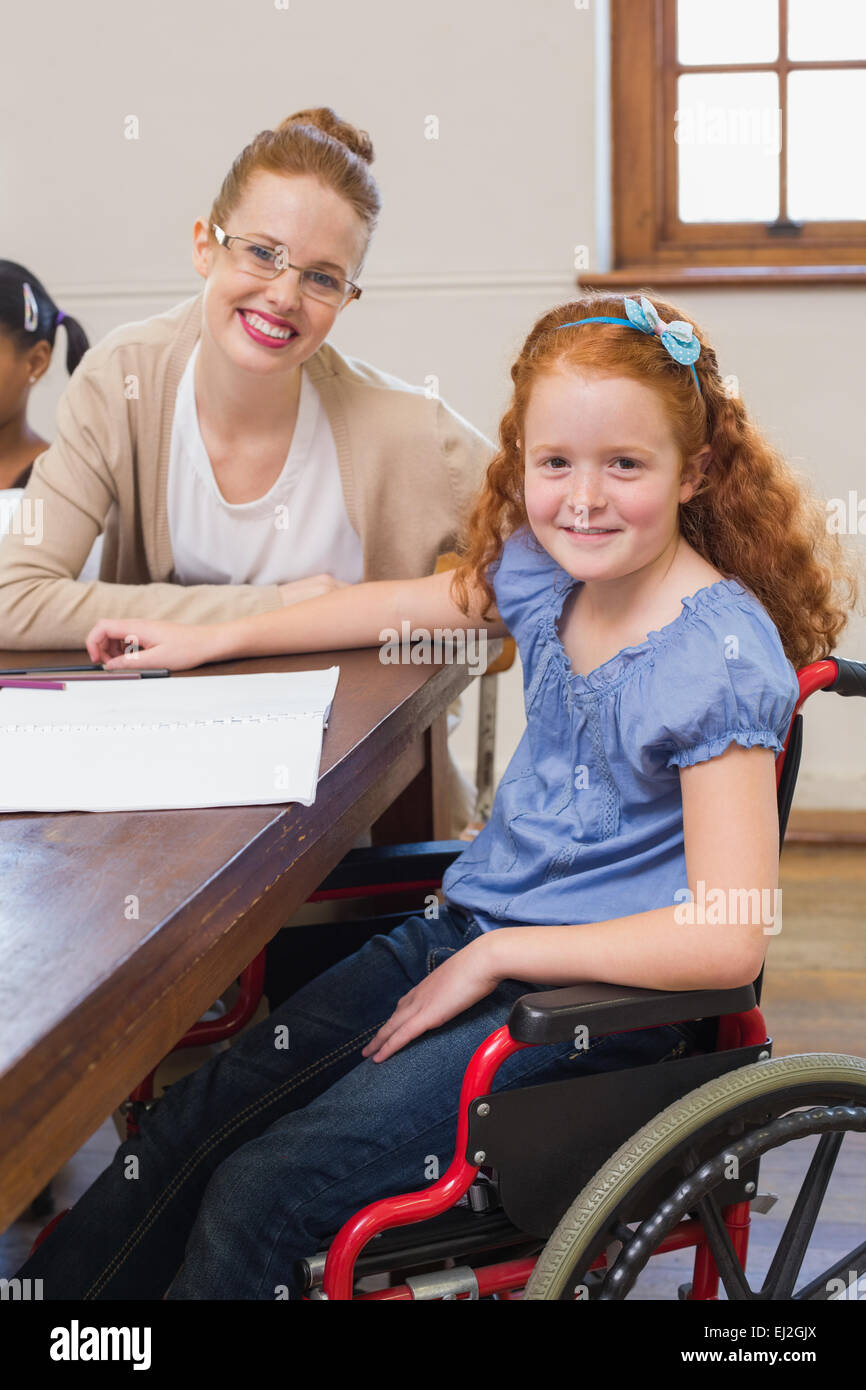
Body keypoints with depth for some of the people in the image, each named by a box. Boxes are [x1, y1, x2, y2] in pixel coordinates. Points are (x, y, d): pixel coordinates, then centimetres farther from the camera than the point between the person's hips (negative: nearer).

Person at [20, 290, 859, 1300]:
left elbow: (729, 939, -26)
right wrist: (212, 640, 22)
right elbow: (404, 605, 23)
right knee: (203, 1111, -5)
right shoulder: (550, 575, 2)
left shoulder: (720, 658, -21)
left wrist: (496, 956, -20)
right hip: (470, 931, 8)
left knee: (262, 1190, -17)